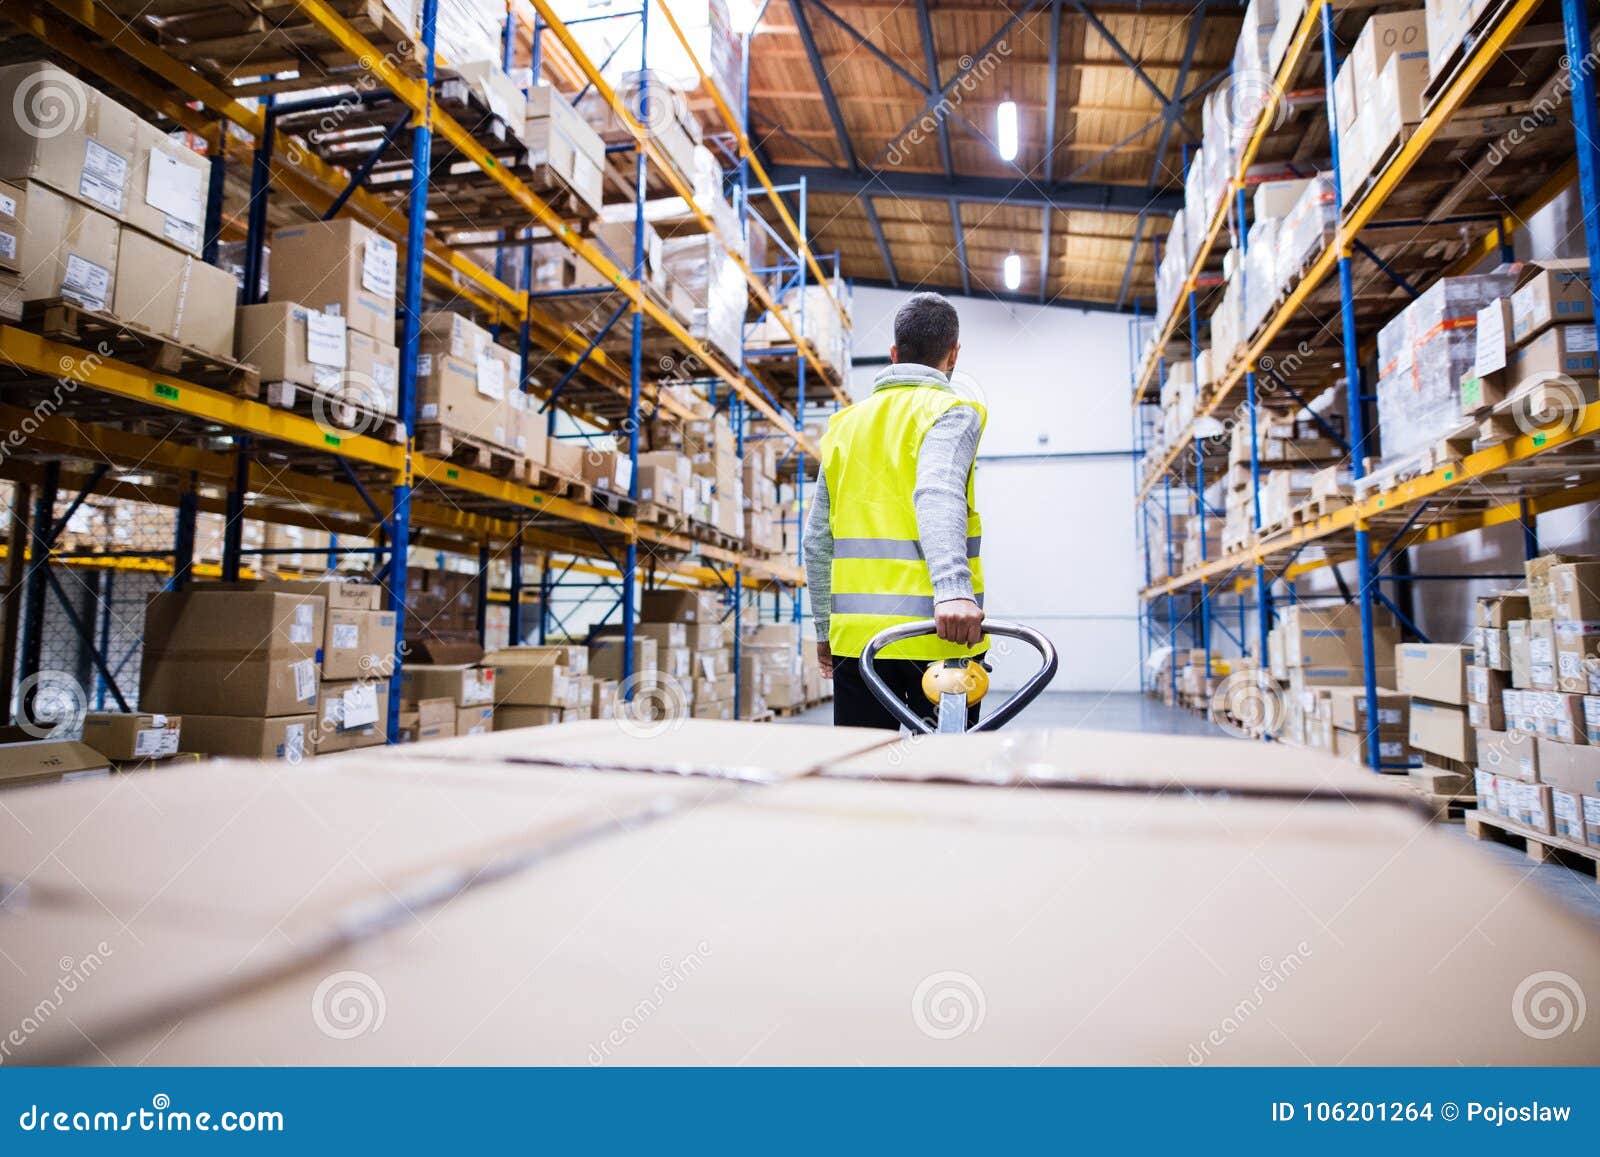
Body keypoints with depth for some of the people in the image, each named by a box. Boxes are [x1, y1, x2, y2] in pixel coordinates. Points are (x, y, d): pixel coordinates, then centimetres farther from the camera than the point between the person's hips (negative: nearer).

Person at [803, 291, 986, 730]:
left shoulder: (844, 423, 14)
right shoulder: (951, 411, -1)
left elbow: (816, 542, 15)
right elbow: (938, 494, -23)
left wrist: (824, 627, 23)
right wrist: (953, 588, -35)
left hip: (856, 633, 5)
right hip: (936, 632, -4)